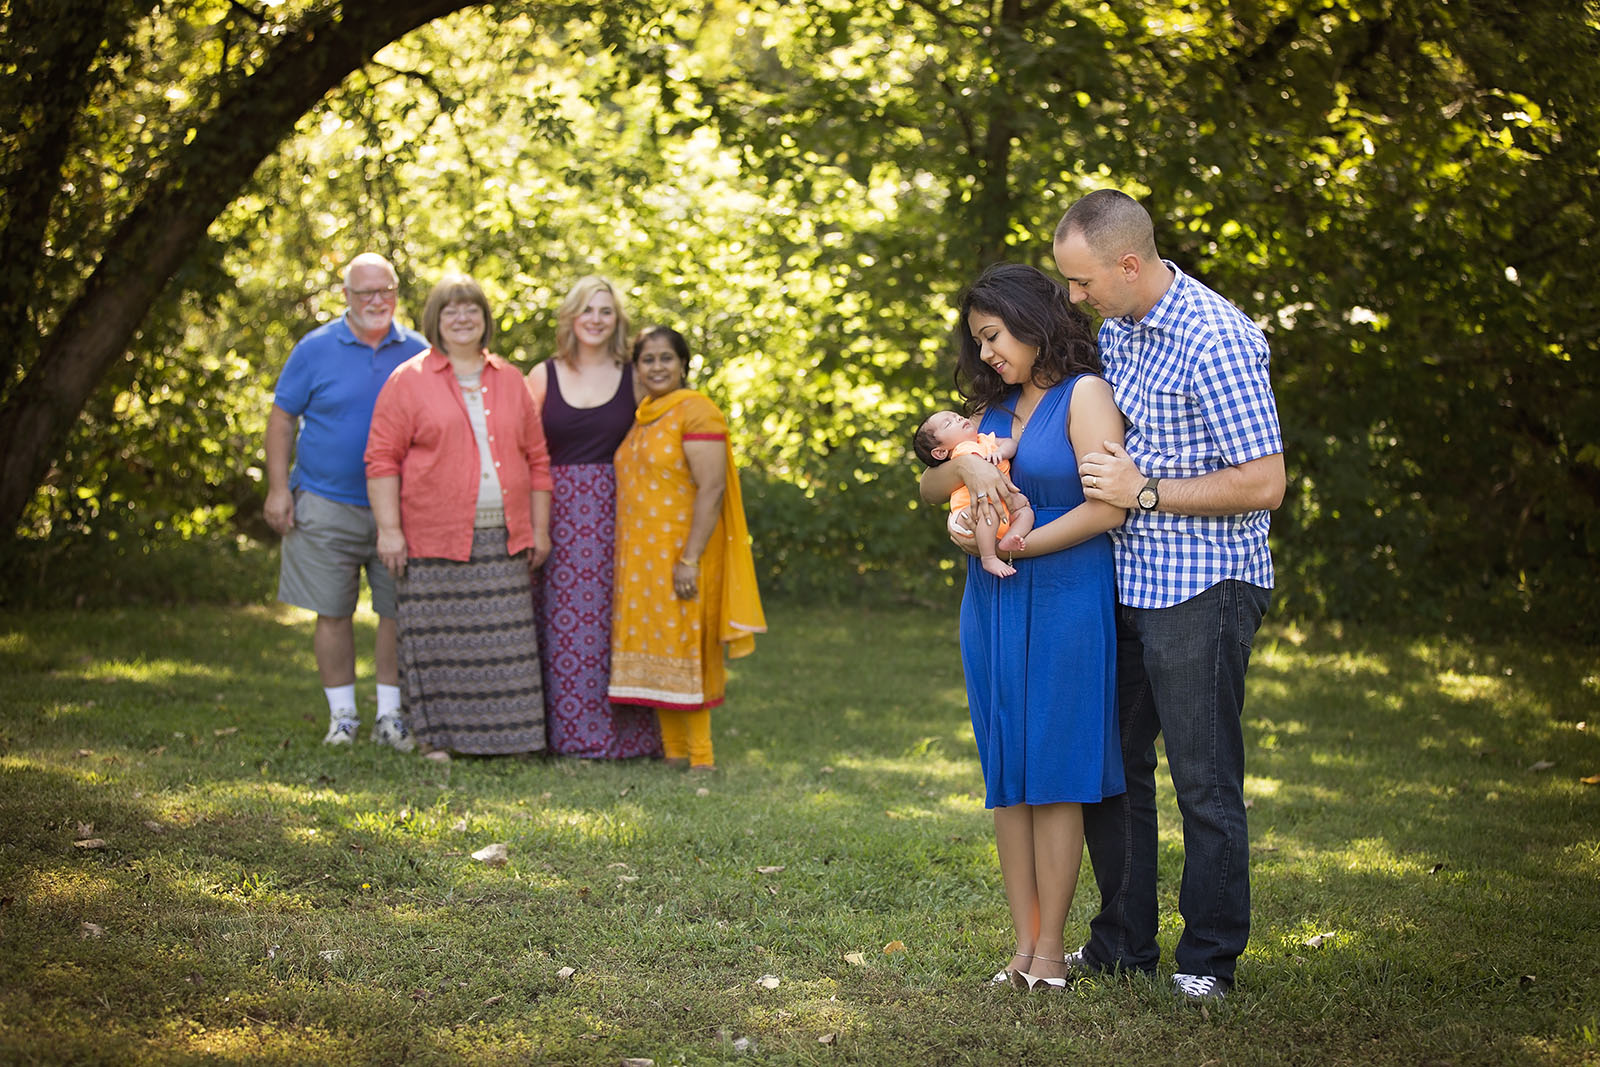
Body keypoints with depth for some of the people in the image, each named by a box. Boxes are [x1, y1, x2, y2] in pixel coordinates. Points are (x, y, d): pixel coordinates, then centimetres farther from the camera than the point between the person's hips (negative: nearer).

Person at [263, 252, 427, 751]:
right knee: (333, 613, 3)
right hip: (327, 507, -1)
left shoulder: (417, 353, 5)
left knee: (398, 612, 3)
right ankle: (342, 715, 14)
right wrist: (278, 489, -4)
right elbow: (282, 418, 3)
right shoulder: (316, 349, 0)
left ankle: (390, 714, 14)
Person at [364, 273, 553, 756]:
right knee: (439, 640, -1)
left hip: (504, 539, 3)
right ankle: (439, 738, 8)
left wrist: (539, 529, 10)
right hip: (435, 537, -3)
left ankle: (502, 737, 10)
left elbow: (537, 458, 16)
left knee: (505, 642, 2)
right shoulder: (409, 380, 2)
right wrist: (389, 529, -10)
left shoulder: (510, 380, 14)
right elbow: (382, 458, -2)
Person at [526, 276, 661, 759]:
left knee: (612, 622, -1)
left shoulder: (633, 379, 7)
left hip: (613, 515, 0)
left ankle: (618, 734, 6)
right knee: (559, 624, -2)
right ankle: (564, 733, 5)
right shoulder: (543, 376, 6)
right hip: (556, 514, 0)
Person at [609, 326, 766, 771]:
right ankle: (673, 753, 16)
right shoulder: (641, 417, 14)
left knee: (683, 648, -5)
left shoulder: (695, 412, -11)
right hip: (640, 557, 8)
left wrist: (690, 559, -23)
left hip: (678, 554, -8)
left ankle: (701, 757, 1)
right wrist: (628, 558, 15)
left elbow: (711, 488, -18)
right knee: (654, 651, 9)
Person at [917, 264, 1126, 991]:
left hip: (1065, 602, -7)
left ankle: (1051, 945, 2)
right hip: (992, 606, 7)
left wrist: (1020, 545, -11)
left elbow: (1108, 507, -15)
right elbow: (930, 489, 13)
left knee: (1055, 772, -3)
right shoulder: (996, 406, 16)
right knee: (1006, 774, 5)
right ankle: (1022, 941, 9)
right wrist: (964, 462, -8)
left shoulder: (1084, 394, -5)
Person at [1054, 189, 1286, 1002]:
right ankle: (1122, 944, 25)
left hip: (1202, 590, -9)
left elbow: (1263, 483, -20)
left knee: (1204, 779, 0)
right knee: (1111, 765, 13)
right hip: (1126, 584, 9)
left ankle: (1209, 957, 12)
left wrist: (1145, 492, -18)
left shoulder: (1216, 341, -18)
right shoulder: (1114, 330, 9)